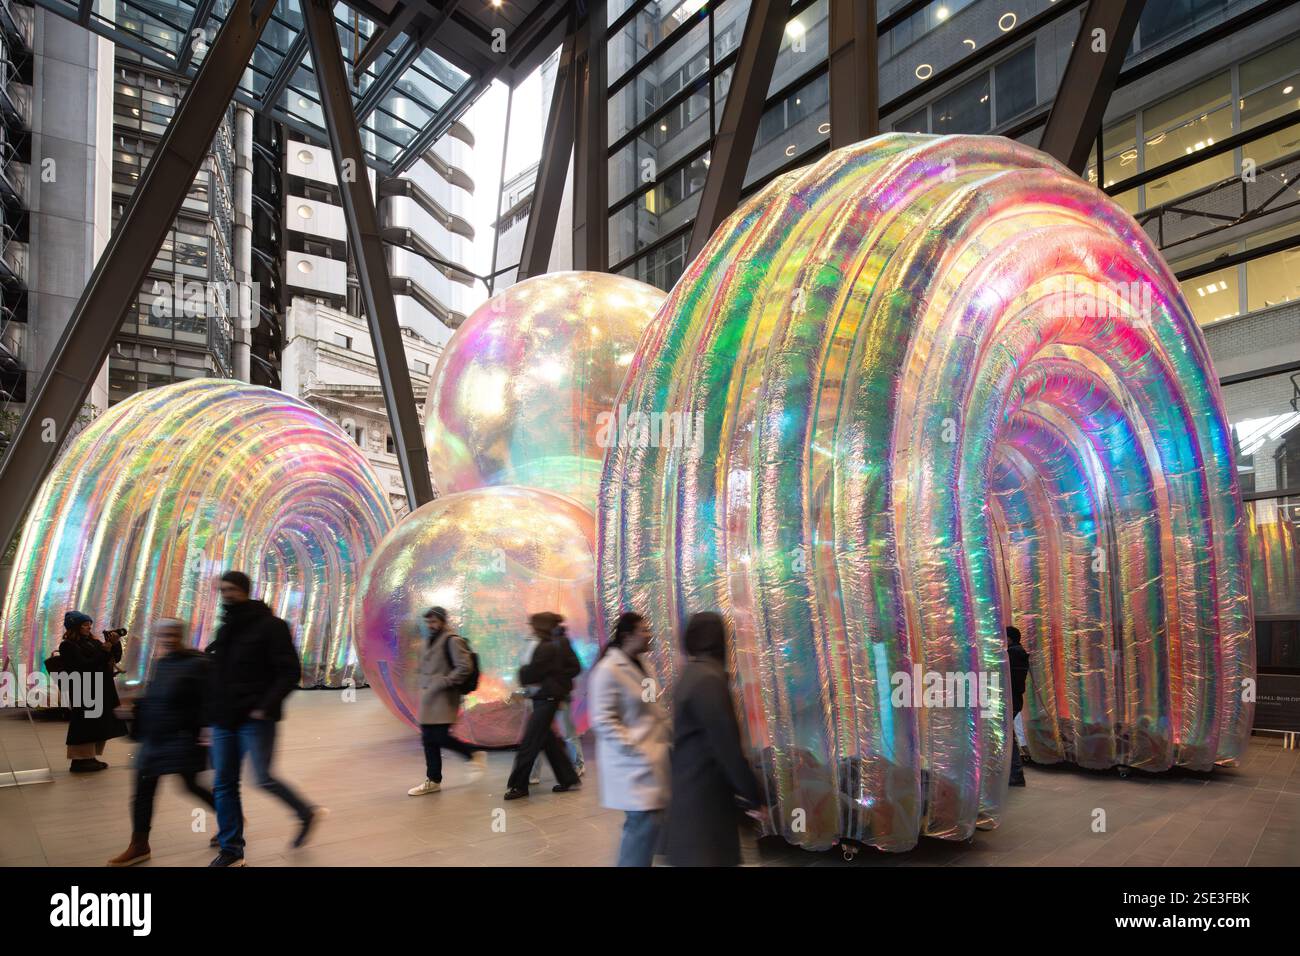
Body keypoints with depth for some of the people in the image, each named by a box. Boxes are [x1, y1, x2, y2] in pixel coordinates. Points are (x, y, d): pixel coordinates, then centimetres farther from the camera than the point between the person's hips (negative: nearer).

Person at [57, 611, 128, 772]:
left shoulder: (92, 641, 13)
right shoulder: (68, 646, -8)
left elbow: (115, 658, 12)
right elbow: (84, 666, -18)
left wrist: (115, 644, -4)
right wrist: (104, 651, -18)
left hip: (101, 691, 8)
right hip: (84, 692, -8)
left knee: (99, 725, 10)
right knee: (85, 725, -6)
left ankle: (89, 758, 18)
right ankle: (79, 760, 1)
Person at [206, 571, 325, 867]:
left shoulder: (270, 626, -10)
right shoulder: (225, 629, 13)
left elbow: (290, 671, -14)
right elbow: (217, 673, 21)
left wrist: (266, 707, -21)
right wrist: (213, 709, 9)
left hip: (255, 720, -7)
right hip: (224, 720, 7)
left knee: (263, 779, -6)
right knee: (224, 785, 8)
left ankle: (307, 813, 19)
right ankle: (230, 851, 19)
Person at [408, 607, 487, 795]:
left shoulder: (452, 641, -11)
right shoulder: (429, 640, 16)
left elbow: (464, 667, -19)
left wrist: (443, 683, -21)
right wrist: (424, 686, 13)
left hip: (444, 698, -9)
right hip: (428, 697, 9)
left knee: (441, 737, -12)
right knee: (429, 739, 9)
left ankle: (474, 754, 10)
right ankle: (433, 781, 18)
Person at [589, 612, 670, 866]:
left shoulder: (637, 665, 11)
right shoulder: (608, 670, -17)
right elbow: (603, 721, -19)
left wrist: (668, 731, 9)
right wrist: (635, 750, -20)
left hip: (649, 757, 9)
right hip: (632, 761, -9)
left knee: (646, 821, 13)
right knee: (645, 821, -9)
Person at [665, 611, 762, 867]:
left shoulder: (690, 675, 9)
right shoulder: (709, 679, -21)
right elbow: (727, 746, -21)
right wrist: (752, 795, -13)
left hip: (692, 791, 9)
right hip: (705, 797, -9)